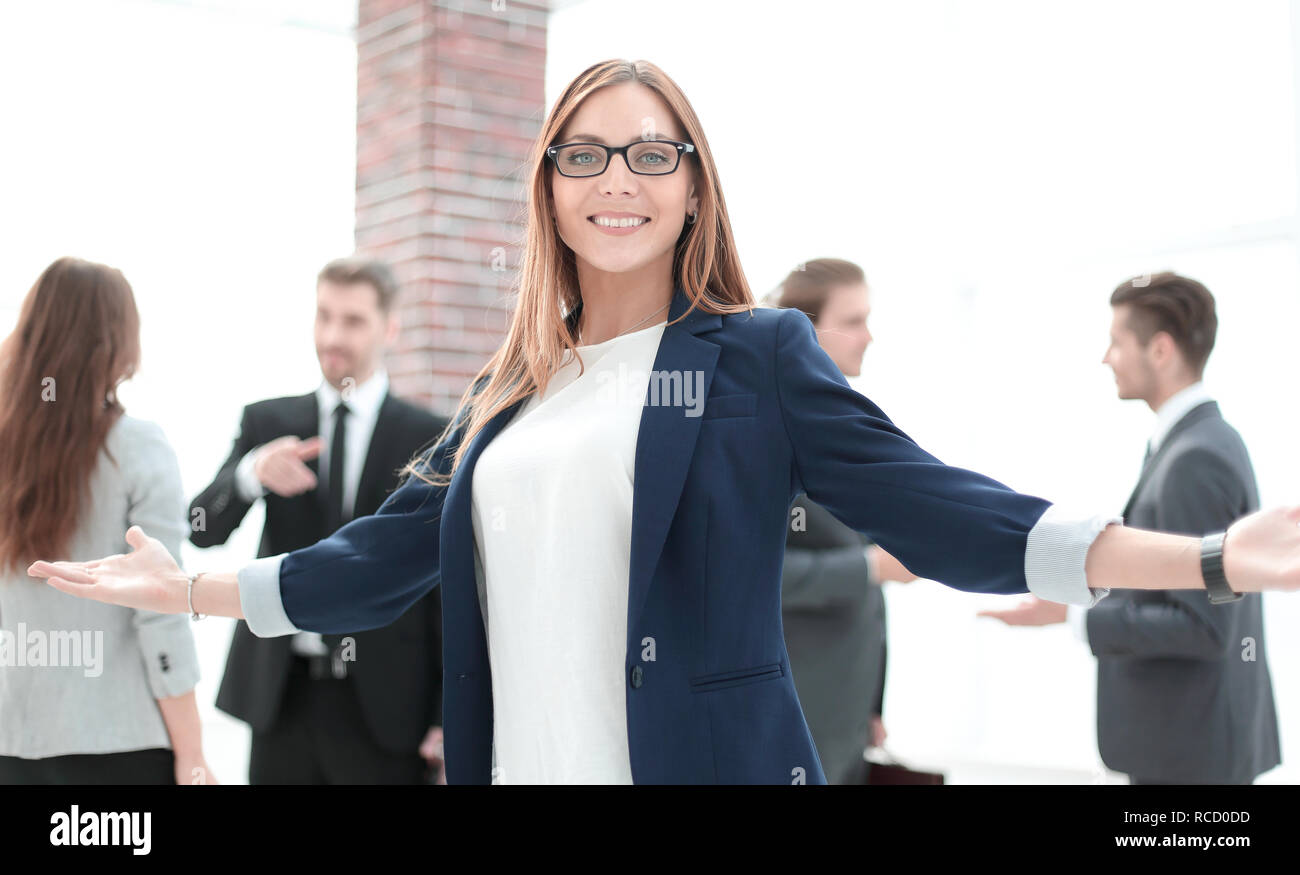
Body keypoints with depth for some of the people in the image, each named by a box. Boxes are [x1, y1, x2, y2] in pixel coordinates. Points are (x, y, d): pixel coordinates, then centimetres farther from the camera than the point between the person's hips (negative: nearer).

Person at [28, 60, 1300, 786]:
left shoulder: (759, 355, -1)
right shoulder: (507, 392, 12)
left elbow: (929, 508, -8)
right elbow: (385, 554, 18)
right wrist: (189, 586, 19)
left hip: (707, 762, -4)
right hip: (518, 767, 5)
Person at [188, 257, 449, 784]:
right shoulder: (266, 422, 8)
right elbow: (203, 531, -1)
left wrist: (451, 716, -4)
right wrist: (252, 472, -22)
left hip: (384, 703, -2)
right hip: (280, 698, 3)